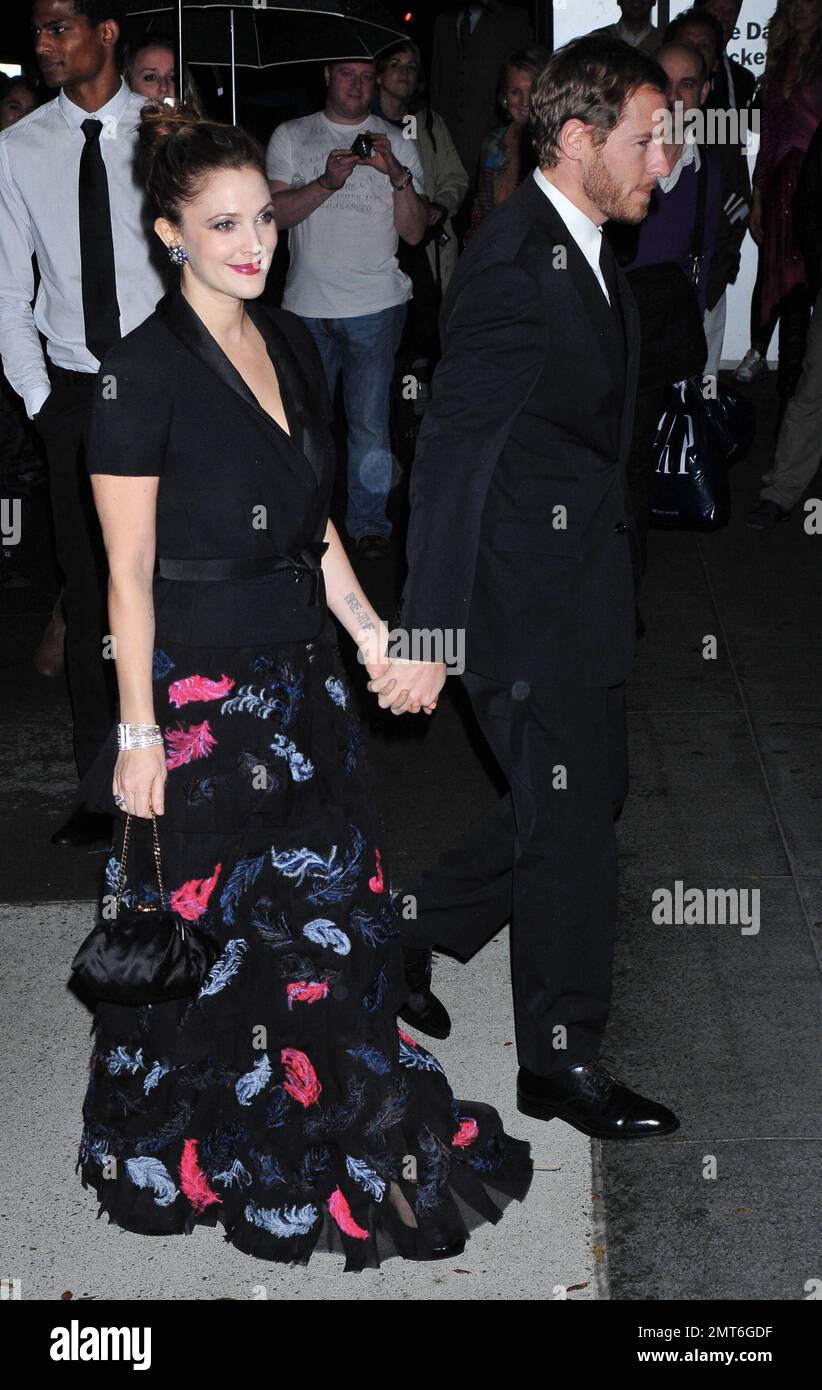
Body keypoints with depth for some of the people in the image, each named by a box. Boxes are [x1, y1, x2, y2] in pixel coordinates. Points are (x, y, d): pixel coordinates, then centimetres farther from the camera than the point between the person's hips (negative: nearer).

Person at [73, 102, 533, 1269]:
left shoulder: (291, 345, 8)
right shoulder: (145, 367, -14)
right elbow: (128, 569, -14)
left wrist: (372, 635, 6)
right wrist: (137, 731, -14)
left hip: (303, 678, 7)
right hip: (201, 691, -7)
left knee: (331, 913, 14)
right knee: (214, 928, 6)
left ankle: (349, 1141, 32)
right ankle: (188, 1160, 28)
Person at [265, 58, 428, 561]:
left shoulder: (399, 143, 8)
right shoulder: (291, 137, 8)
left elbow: (414, 232, 1)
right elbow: (274, 213, -3)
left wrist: (398, 174, -15)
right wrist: (327, 183, -17)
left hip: (377, 306, -1)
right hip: (306, 304, 1)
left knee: (371, 422, -2)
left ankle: (369, 522, 11)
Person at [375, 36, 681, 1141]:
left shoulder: (590, 254, 10)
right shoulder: (513, 264, -20)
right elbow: (451, 457, -22)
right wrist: (425, 636, -24)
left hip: (586, 583, 10)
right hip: (530, 590, -10)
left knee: (590, 792, 17)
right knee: (568, 819, 1)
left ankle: (400, 937, 32)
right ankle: (561, 1060, 20)